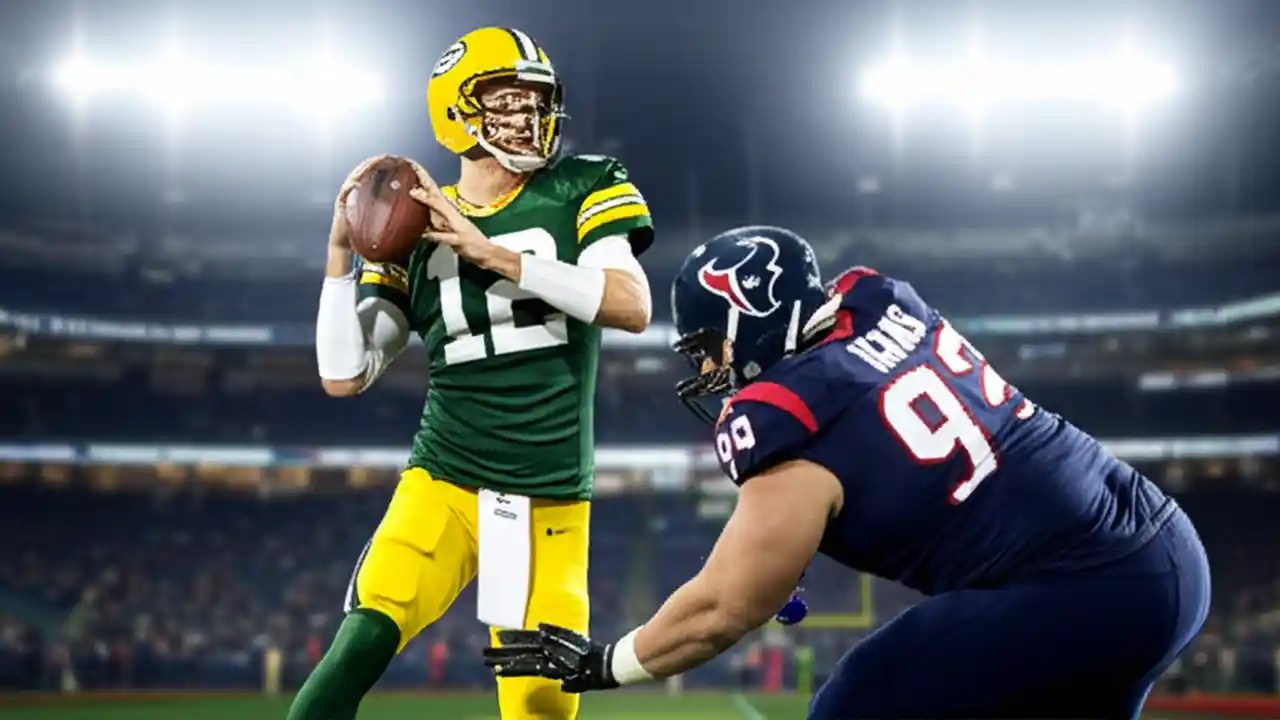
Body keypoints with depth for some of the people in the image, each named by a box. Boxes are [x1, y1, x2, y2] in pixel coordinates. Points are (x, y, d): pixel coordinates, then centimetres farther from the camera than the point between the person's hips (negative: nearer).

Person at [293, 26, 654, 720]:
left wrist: (496, 256, -19)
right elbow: (344, 378, 3)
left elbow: (632, 306, -17)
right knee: (361, 646, -19)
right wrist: (341, 251, -7)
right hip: (445, 482, 0)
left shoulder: (583, 190, 1)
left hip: (551, 500, 0)